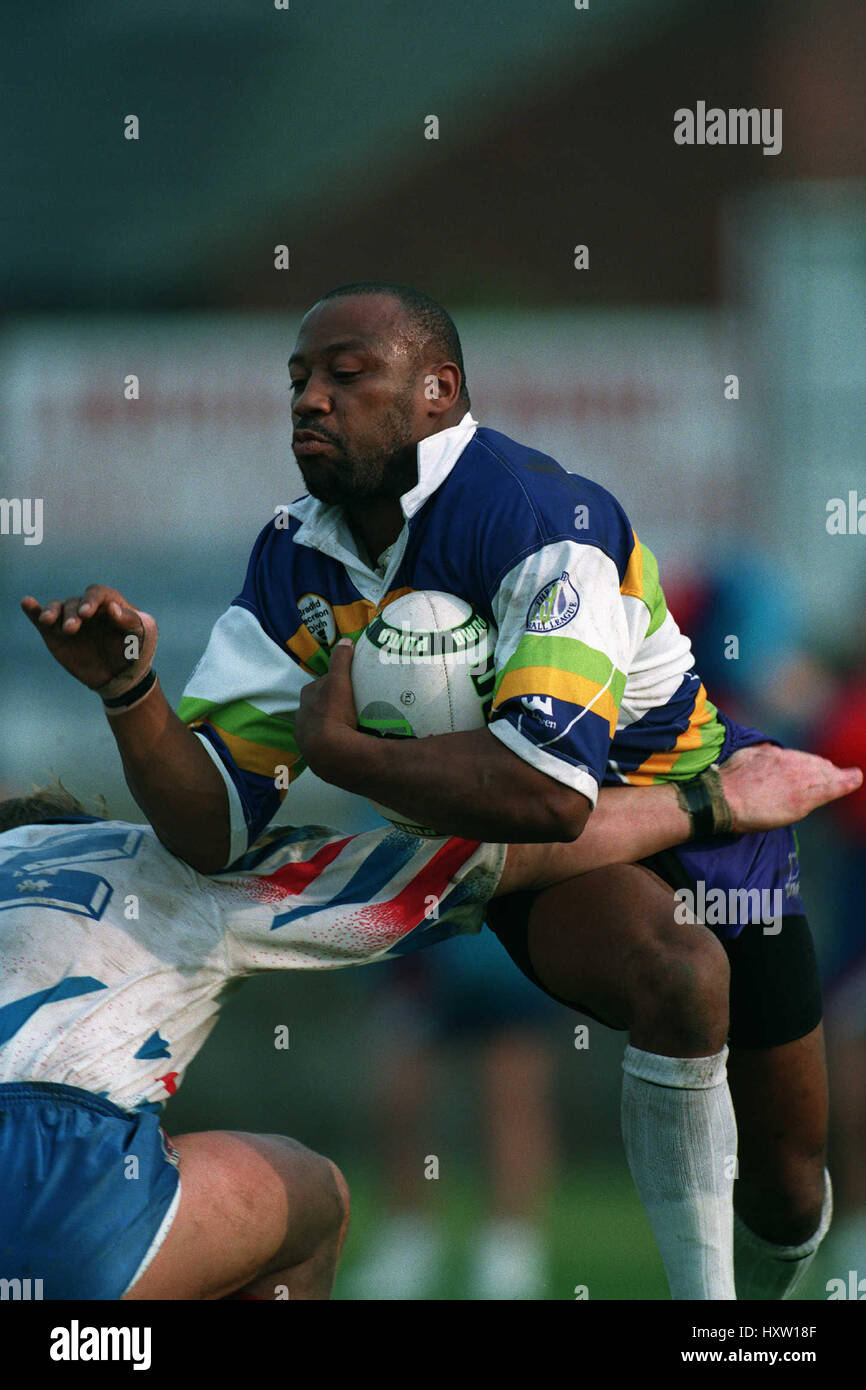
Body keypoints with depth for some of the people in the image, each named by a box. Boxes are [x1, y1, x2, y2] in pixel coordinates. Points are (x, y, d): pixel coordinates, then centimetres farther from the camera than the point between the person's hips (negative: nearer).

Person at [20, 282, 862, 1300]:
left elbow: (553, 789, -42)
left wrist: (334, 747, -31)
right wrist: (129, 692, -31)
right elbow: (214, 829, -12)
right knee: (678, 975, -33)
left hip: (702, 813, -2)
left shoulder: (533, 514, -29)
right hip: (550, 871, 2)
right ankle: (698, 1292, -19)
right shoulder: (294, 566, -8)